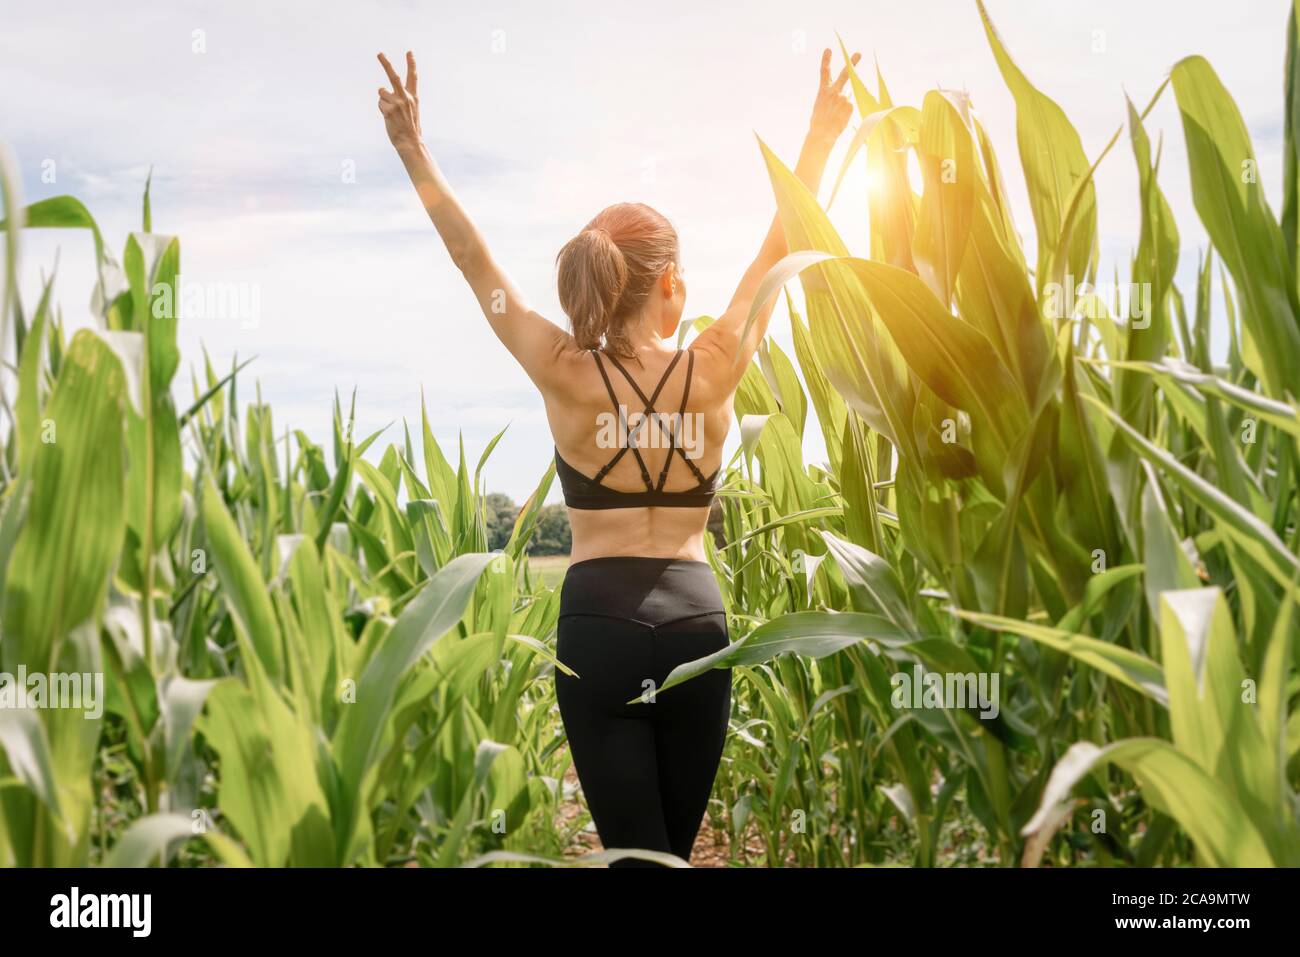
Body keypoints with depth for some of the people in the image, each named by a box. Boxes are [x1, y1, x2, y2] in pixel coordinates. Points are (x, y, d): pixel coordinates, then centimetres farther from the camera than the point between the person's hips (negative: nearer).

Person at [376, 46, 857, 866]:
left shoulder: (565, 377, -7)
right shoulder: (713, 373, -4)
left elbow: (476, 261, 0)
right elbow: (779, 250, 6)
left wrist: (413, 148, 8)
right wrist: (823, 133, 16)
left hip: (598, 626, -2)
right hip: (697, 624, 2)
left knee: (636, 851, 3)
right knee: (674, 844, 16)